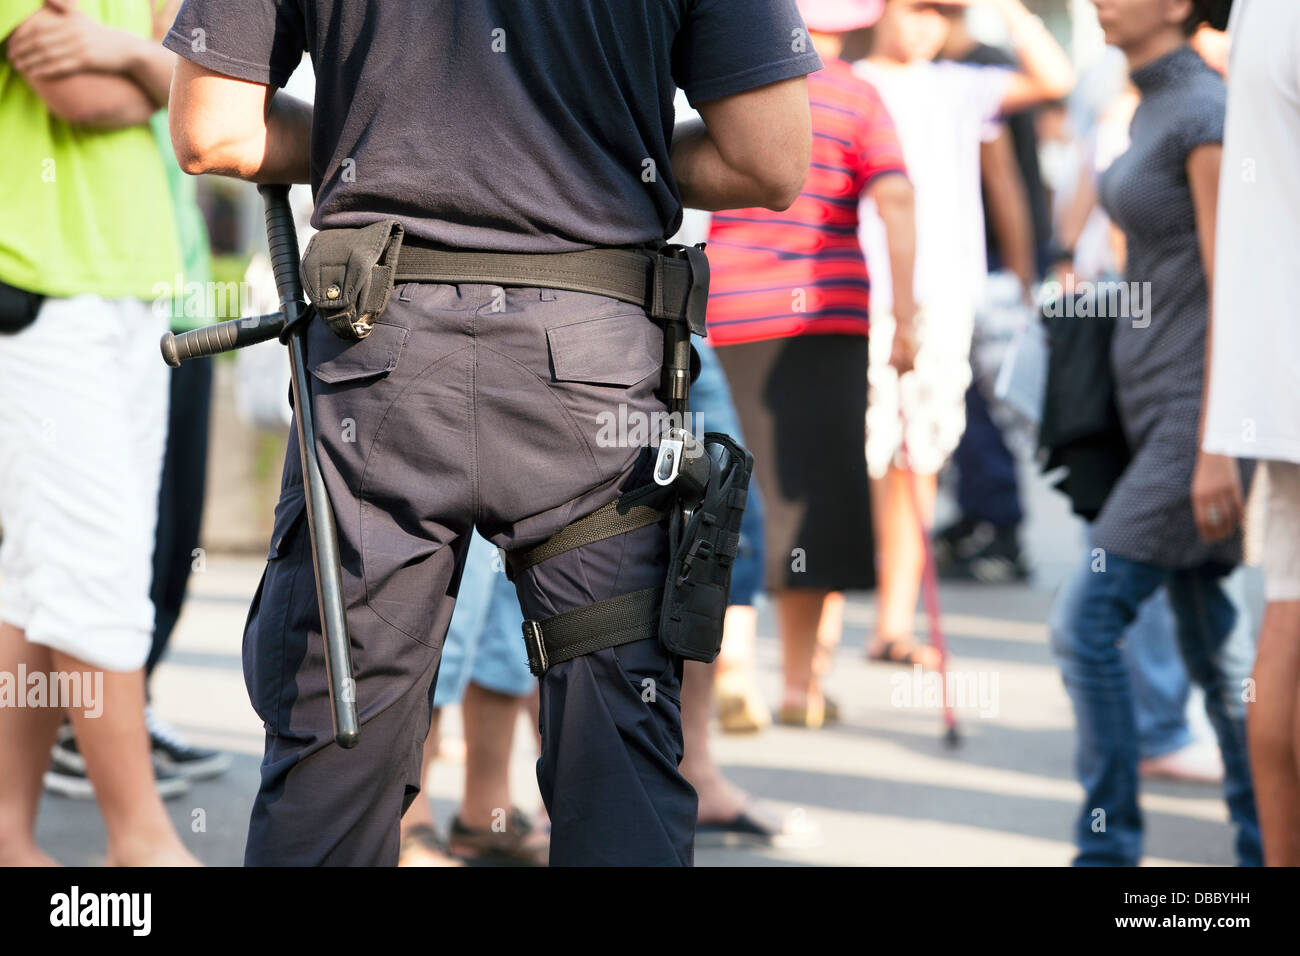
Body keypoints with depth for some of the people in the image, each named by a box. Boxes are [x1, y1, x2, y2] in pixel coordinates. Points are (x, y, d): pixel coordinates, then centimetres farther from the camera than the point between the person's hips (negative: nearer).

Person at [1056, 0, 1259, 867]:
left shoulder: (1206, 113, -13)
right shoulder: (1155, 110, 14)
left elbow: (1230, 288, -18)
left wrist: (1214, 444, -21)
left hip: (1195, 406, -9)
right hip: (1154, 404, 9)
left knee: (1094, 622, -10)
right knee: (1208, 640, 10)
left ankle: (1107, 847, -3)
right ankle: (1266, 844, 16)